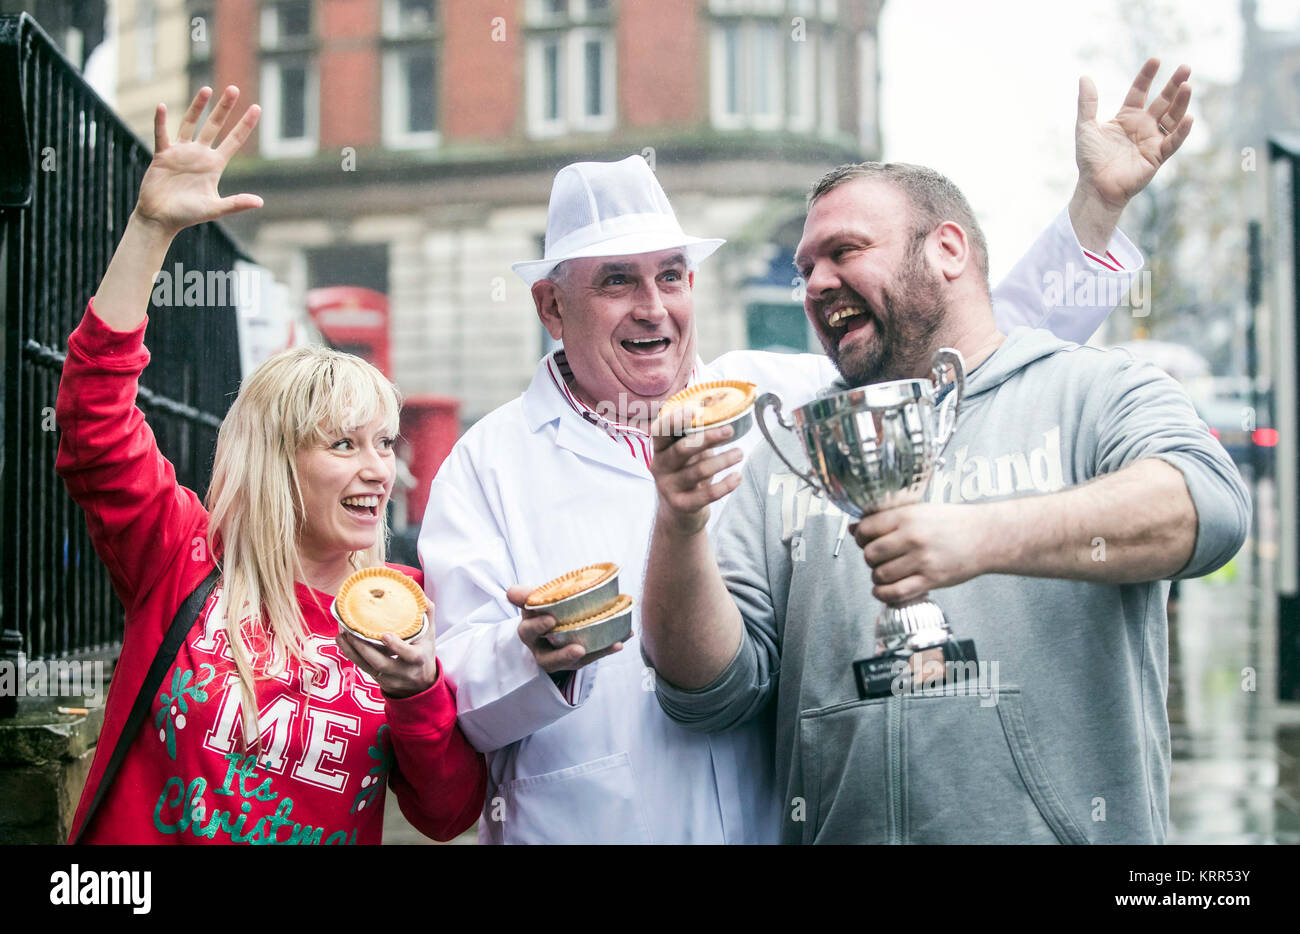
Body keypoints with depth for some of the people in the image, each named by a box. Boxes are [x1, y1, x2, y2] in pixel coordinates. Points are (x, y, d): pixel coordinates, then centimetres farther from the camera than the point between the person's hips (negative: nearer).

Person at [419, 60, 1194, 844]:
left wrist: (1098, 203, 5)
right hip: (584, 831, -2)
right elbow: (460, 704, -5)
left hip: (781, 824, 2)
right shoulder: (488, 466, 1)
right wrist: (533, 655, -26)